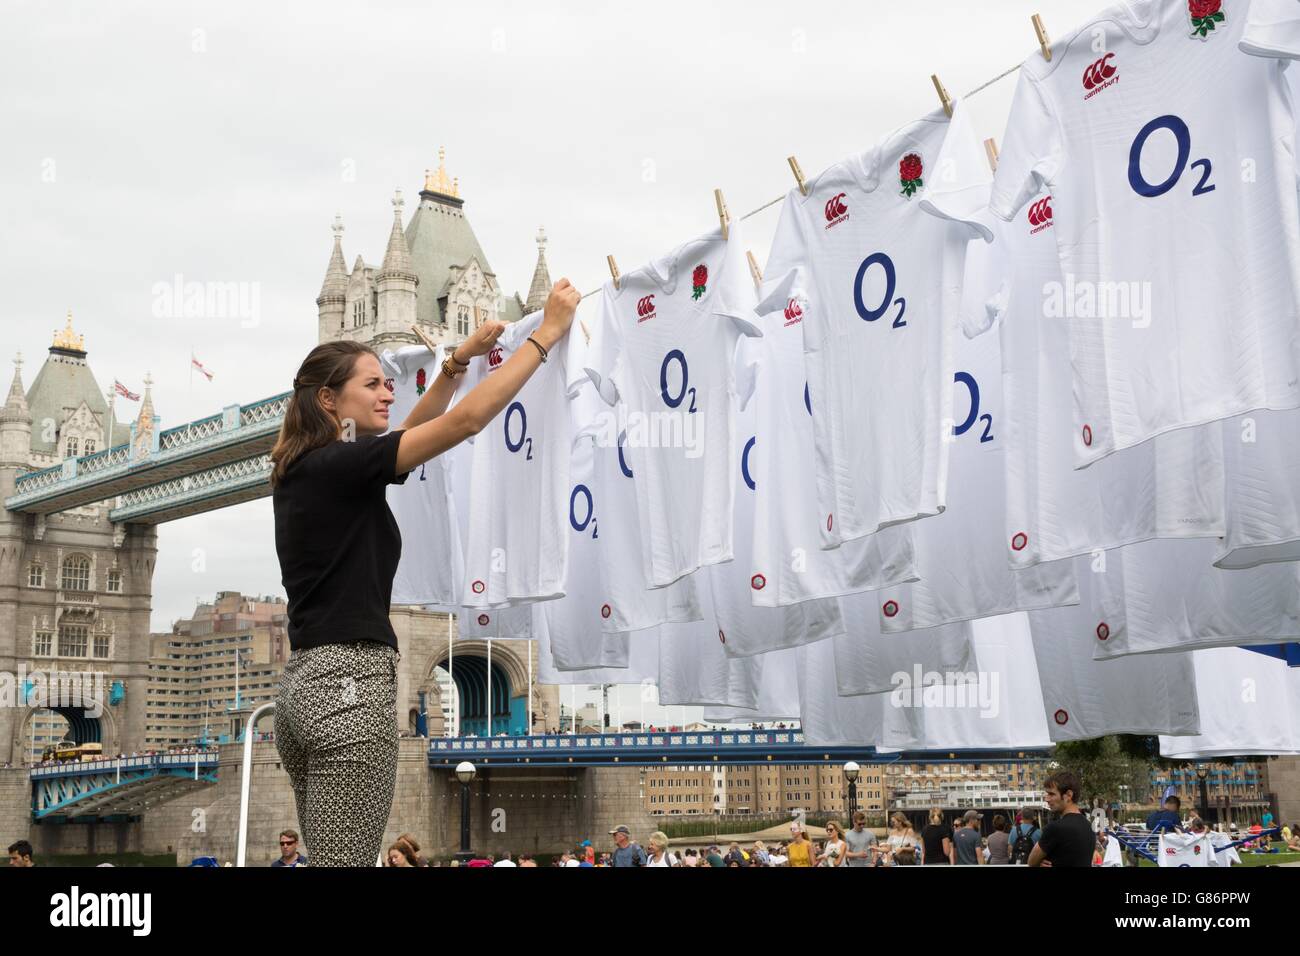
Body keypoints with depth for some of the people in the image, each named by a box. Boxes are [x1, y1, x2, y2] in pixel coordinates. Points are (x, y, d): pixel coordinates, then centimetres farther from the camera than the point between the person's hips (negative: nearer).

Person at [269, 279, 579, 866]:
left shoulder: (304, 470, 15)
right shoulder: (337, 464, -10)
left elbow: (412, 432, 28)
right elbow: (466, 421, -14)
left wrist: (459, 360, 24)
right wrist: (547, 333, -8)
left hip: (308, 682, 10)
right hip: (351, 681, -10)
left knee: (329, 860, 11)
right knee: (347, 861, -7)